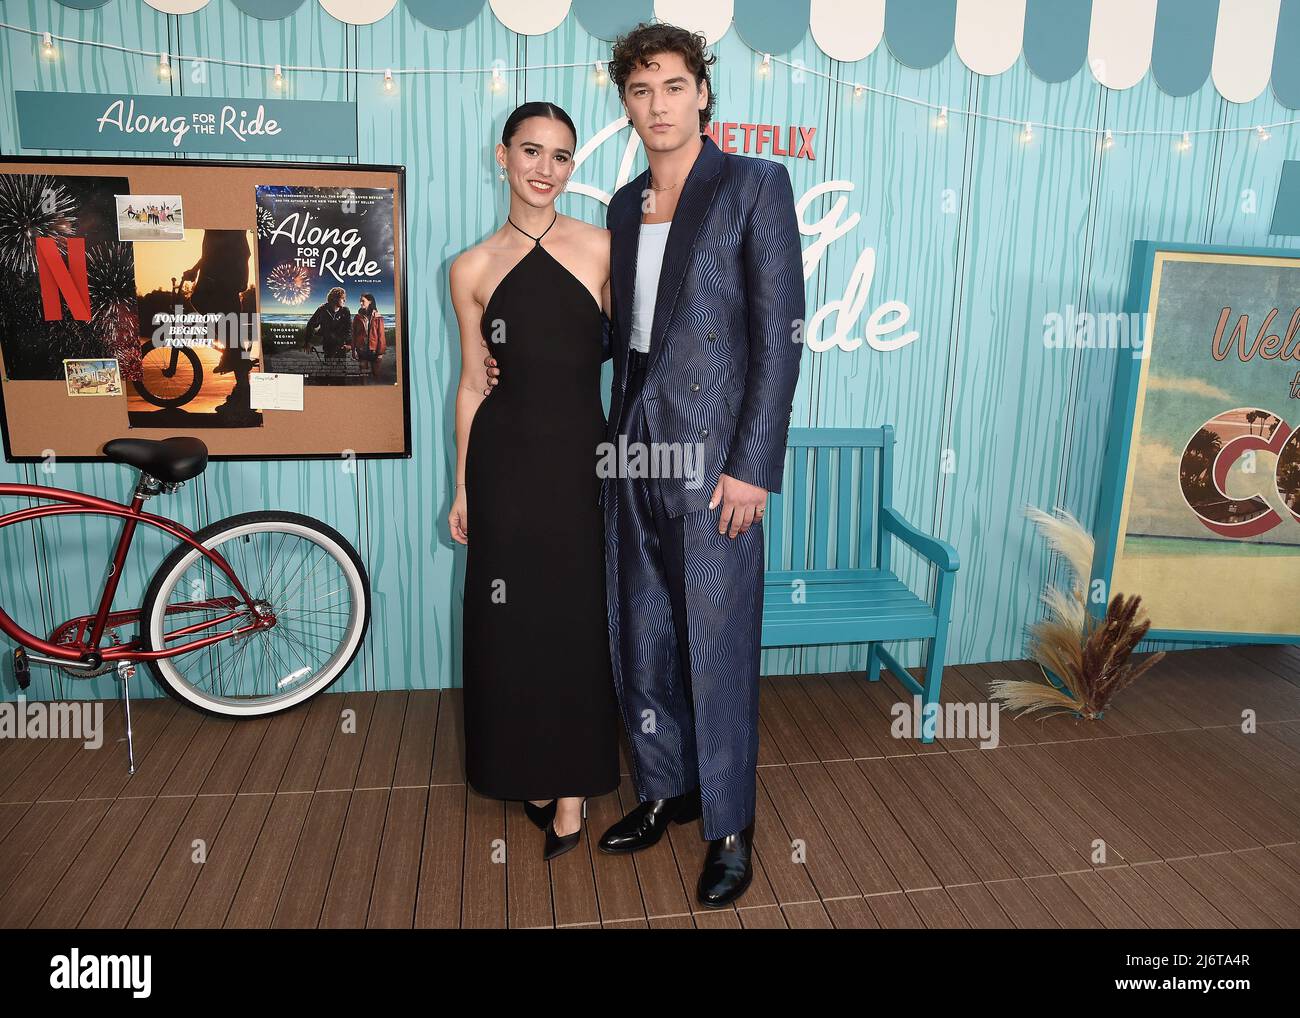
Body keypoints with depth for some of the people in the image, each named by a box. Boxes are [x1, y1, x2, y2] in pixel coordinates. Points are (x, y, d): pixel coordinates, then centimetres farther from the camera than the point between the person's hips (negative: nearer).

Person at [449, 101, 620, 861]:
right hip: (506, 458, 1)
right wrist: (462, 486, 7)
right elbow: (473, 384, 6)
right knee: (512, 619, 9)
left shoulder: (602, 248, 0)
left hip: (580, 454, -1)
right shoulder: (472, 269, 2)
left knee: (578, 618, 6)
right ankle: (531, 770, 31)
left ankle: (574, 783, 25)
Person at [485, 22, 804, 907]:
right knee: (641, 636, 14)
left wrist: (753, 466, -15)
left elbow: (780, 332, -10)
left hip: (714, 455, -6)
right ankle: (665, 789, 34)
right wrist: (528, 367, 13)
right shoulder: (626, 205, 14)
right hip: (636, 444, 6)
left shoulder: (755, 185, -4)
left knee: (717, 649, 3)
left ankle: (731, 825, 23)